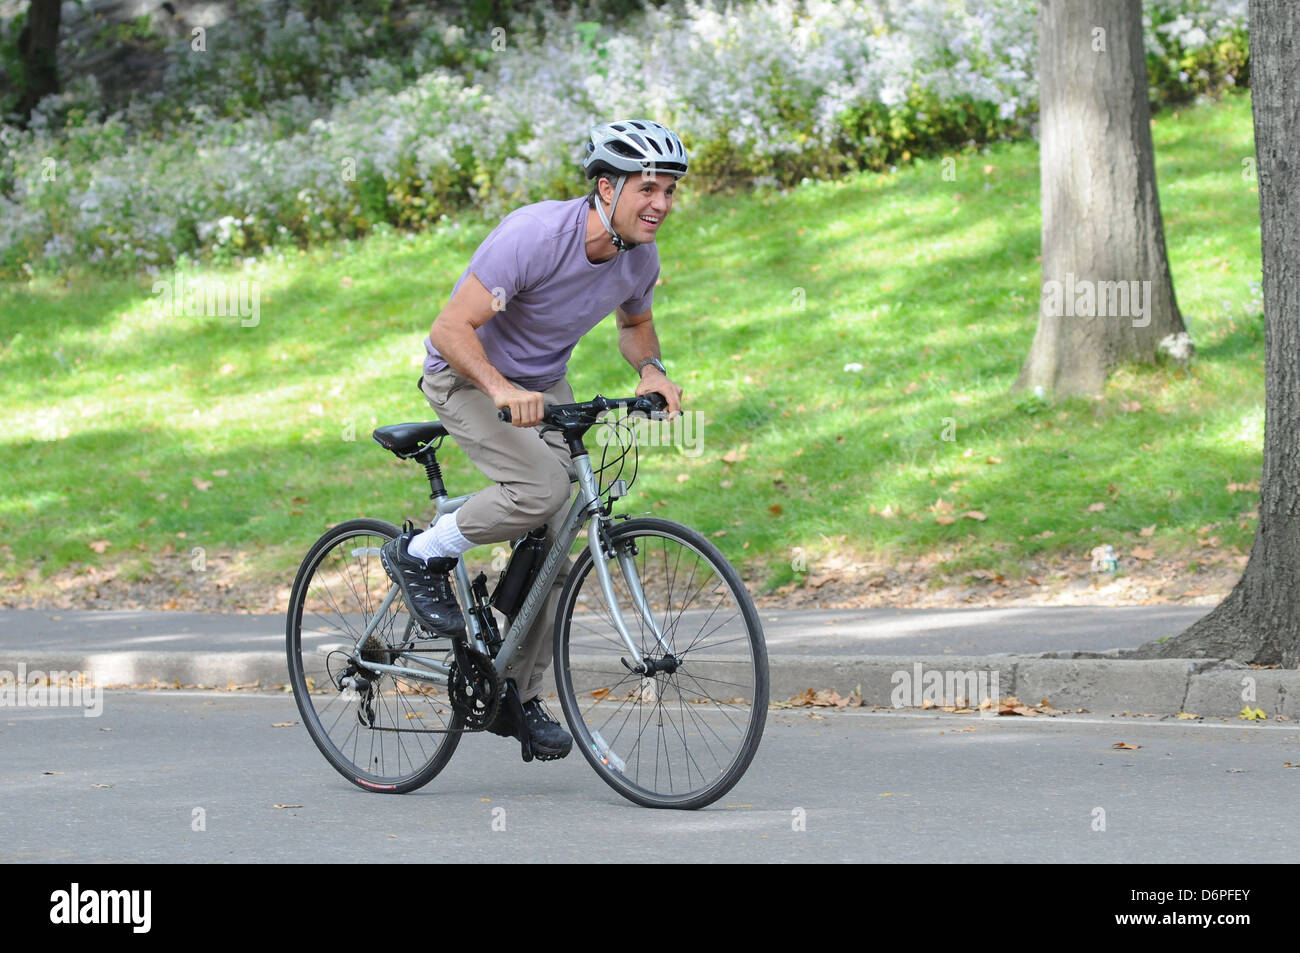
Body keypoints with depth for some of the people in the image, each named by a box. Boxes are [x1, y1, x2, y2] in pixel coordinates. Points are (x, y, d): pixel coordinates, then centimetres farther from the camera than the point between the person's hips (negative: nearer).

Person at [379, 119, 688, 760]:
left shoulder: (639, 258, -10)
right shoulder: (535, 236, -32)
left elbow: (635, 323, 14)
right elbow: (450, 330, -32)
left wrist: (650, 370, -7)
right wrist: (503, 390, -48)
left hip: (543, 386, 6)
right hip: (467, 376, -6)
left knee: (555, 547, -2)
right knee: (541, 487, -30)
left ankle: (518, 696, 12)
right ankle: (420, 556, -6)